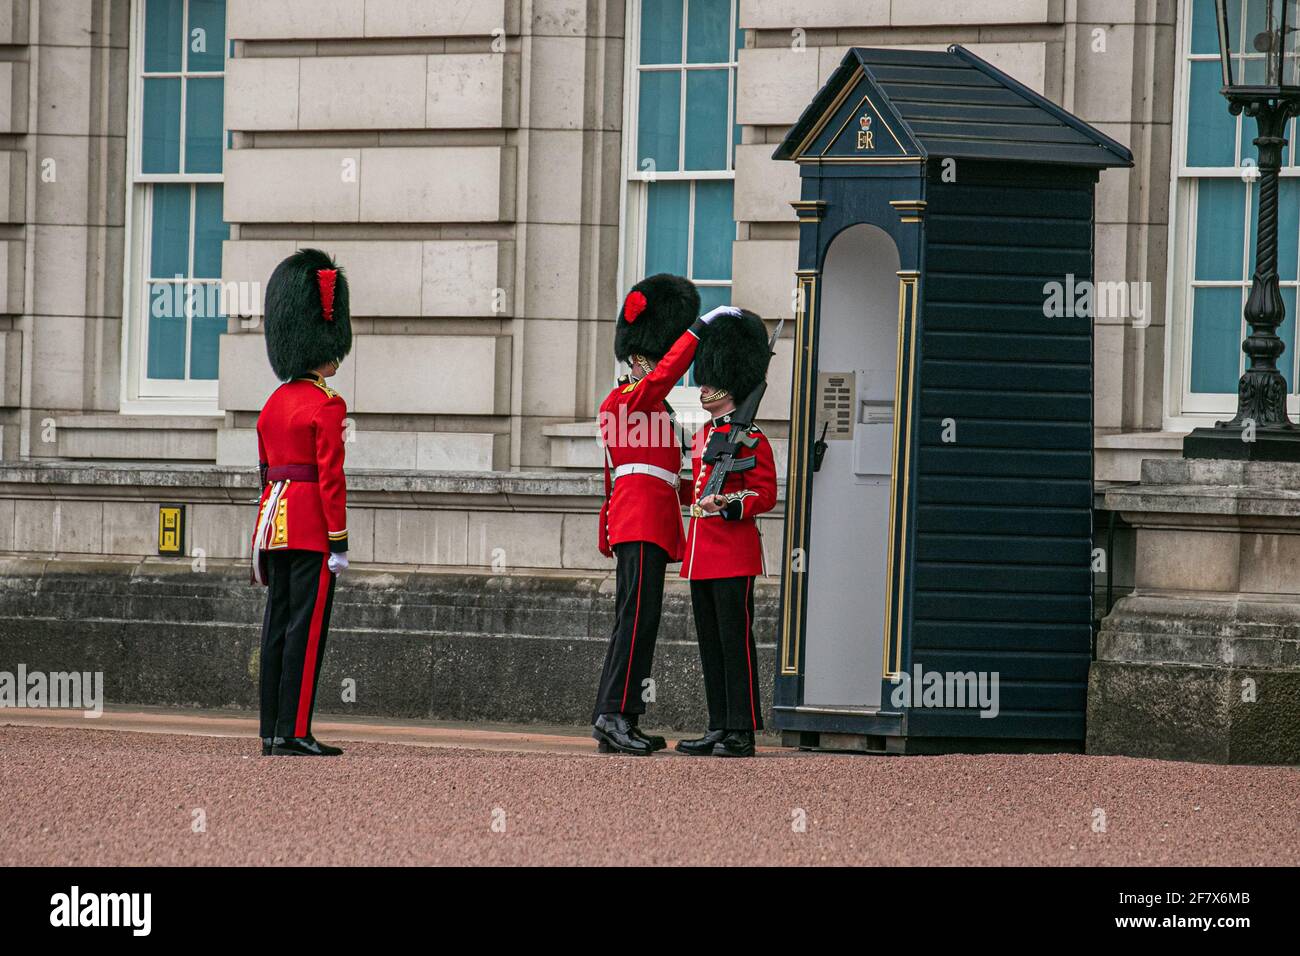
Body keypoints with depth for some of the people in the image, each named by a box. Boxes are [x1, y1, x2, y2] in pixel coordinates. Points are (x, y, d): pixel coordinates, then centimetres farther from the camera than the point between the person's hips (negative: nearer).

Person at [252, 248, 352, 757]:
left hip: (275, 523, 8)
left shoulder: (274, 404, 13)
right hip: (313, 528, -8)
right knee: (305, 629, -6)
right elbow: (331, 476, -15)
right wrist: (339, 541, -13)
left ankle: (272, 733, 8)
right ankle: (293, 733, -9)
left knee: (276, 628, 7)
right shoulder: (326, 406, -11)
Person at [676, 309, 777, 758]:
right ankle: (720, 729, 15)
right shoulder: (704, 434, 16)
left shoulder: (750, 438, -9)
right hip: (701, 552, 9)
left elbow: (765, 494, -14)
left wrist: (728, 506, -27)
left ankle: (742, 733, -5)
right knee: (710, 645, 10)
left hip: (734, 553, -9)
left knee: (735, 641, -6)